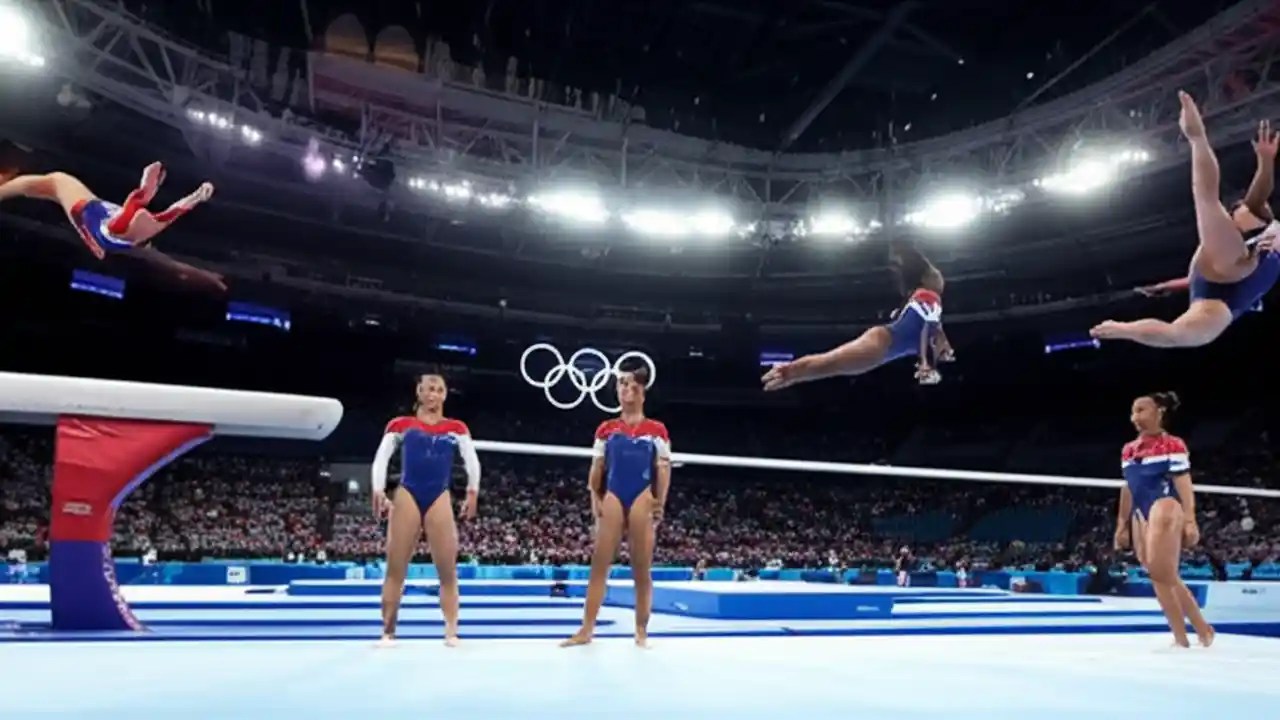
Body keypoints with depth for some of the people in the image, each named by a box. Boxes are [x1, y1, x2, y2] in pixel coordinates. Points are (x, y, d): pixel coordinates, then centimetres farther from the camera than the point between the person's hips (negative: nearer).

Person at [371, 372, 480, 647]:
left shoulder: (456, 428, 14)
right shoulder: (401, 425, 11)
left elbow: (471, 460, 7)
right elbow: (381, 458, 4)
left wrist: (473, 492, -4)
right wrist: (378, 491, -8)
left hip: (439, 500, 1)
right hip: (407, 497, -1)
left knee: (448, 570, -1)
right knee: (395, 568, 0)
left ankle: (451, 631, 5)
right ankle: (387, 632, 8)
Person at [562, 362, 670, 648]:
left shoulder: (656, 430, 9)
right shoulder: (606, 429, 14)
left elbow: (664, 468, 5)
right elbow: (597, 467, 13)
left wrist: (660, 502, -5)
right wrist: (595, 497, 1)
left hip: (642, 499, -1)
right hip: (613, 498, 2)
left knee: (642, 569, 2)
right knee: (599, 564, -2)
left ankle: (641, 632, 11)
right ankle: (586, 630, 2)